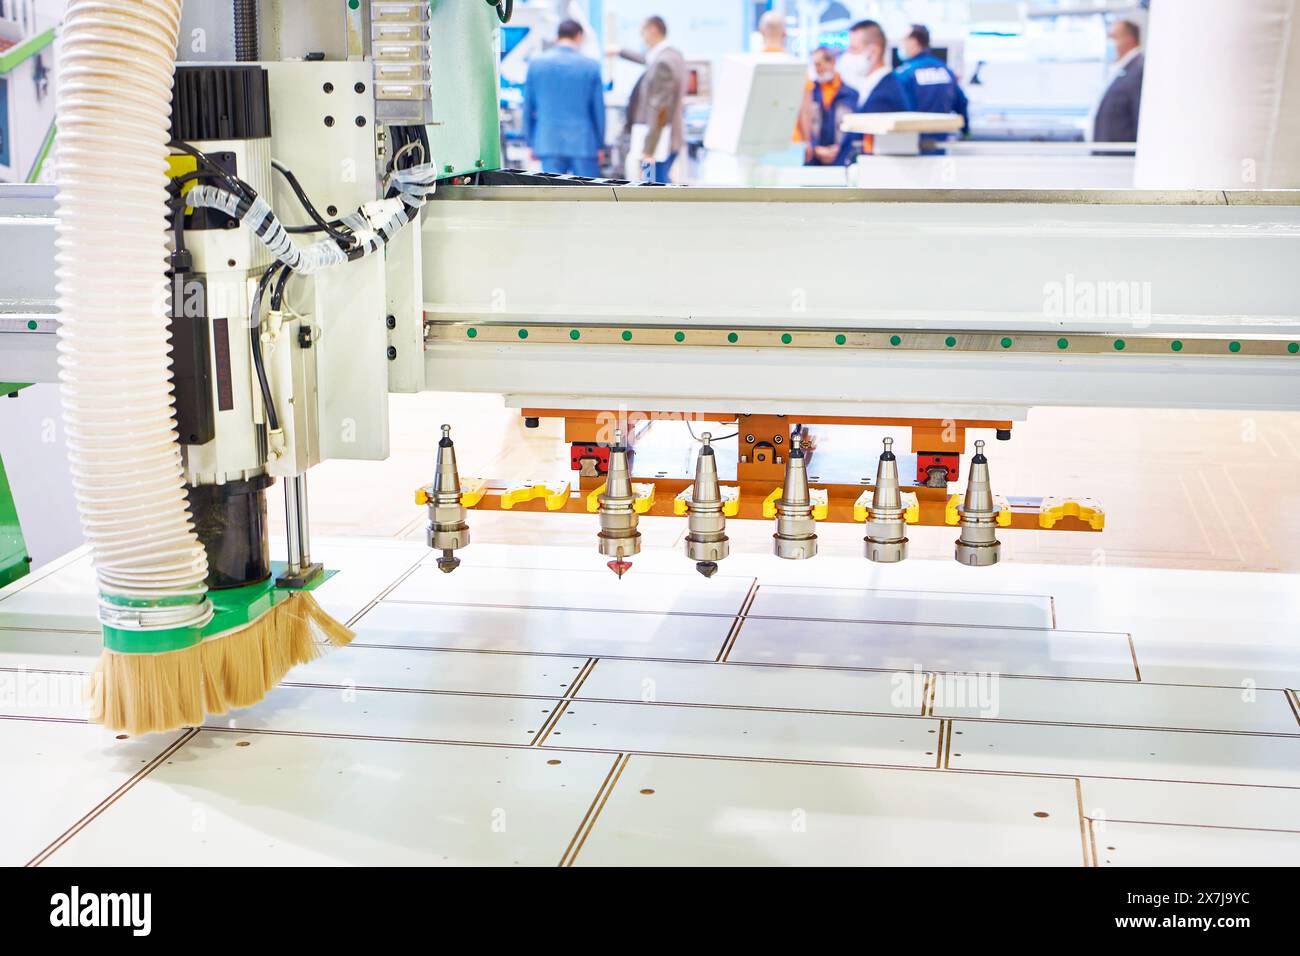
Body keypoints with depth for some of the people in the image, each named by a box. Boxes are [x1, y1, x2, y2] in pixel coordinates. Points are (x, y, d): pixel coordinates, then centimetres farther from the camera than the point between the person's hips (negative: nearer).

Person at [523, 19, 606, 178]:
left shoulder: (536, 63, 3)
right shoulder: (590, 65, -3)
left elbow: (528, 106, 6)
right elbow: (598, 109, 1)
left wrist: (531, 142, 14)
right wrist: (600, 145, 10)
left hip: (548, 142, 2)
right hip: (583, 143, -1)